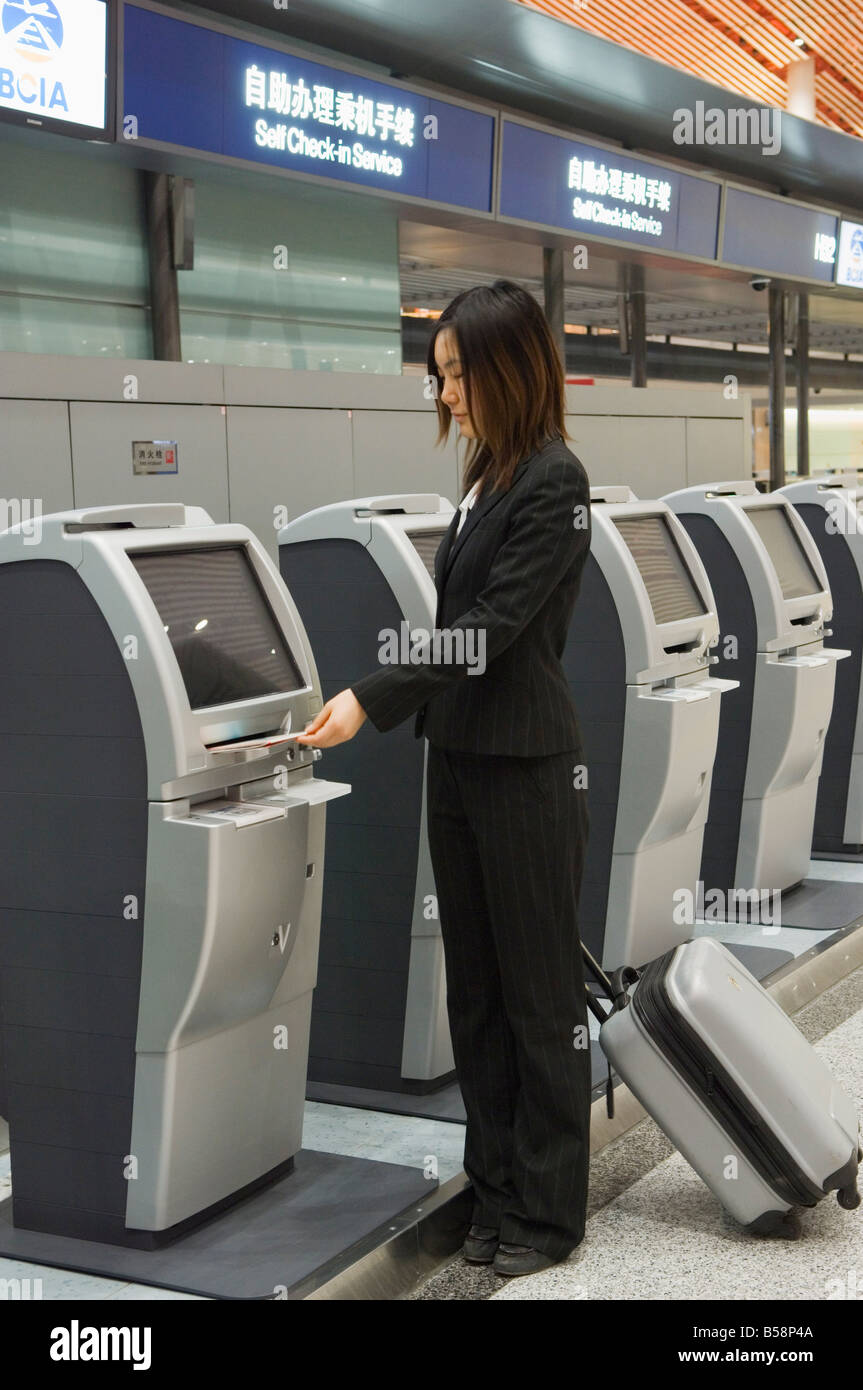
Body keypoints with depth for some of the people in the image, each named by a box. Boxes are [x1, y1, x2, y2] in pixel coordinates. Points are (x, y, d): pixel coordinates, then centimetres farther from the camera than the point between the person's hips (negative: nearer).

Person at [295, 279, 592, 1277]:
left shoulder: (553, 480, -13)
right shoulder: (487, 476, 13)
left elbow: (493, 626, -19)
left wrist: (373, 699, -21)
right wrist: (403, 707, 18)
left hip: (523, 764, -9)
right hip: (459, 756, 9)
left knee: (538, 987, 2)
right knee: (475, 982, 12)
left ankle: (548, 1207, 13)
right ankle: (498, 1184, 23)